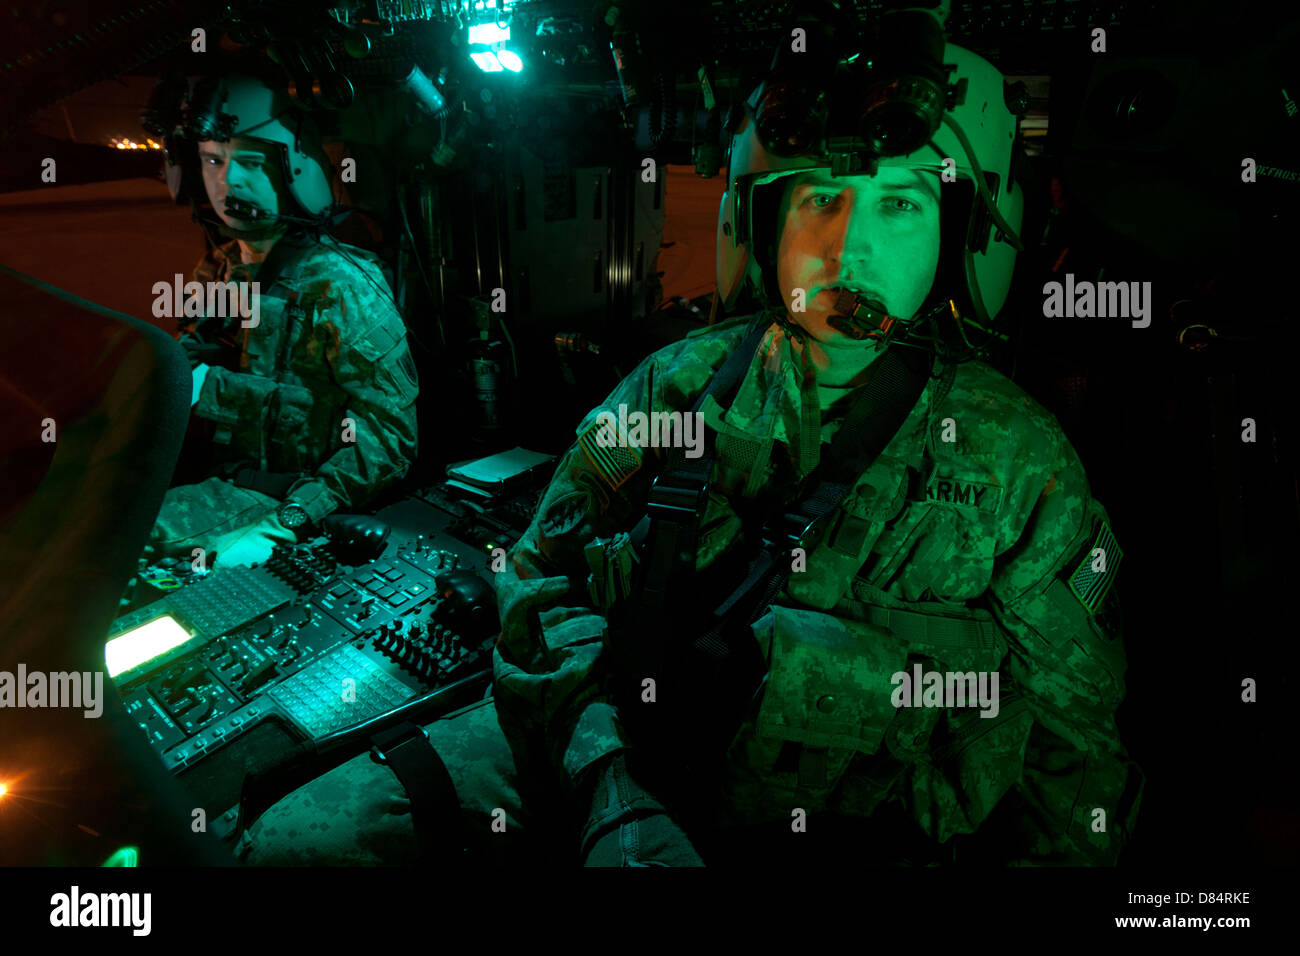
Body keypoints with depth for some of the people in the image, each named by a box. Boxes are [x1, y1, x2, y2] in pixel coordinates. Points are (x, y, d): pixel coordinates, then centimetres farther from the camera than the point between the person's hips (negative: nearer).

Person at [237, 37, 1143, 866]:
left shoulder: (1020, 461, -1)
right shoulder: (684, 379, 4)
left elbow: (1068, 742, 5)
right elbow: (544, 578, 5)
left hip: (834, 829, -2)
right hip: (609, 749, 3)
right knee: (301, 835, -10)